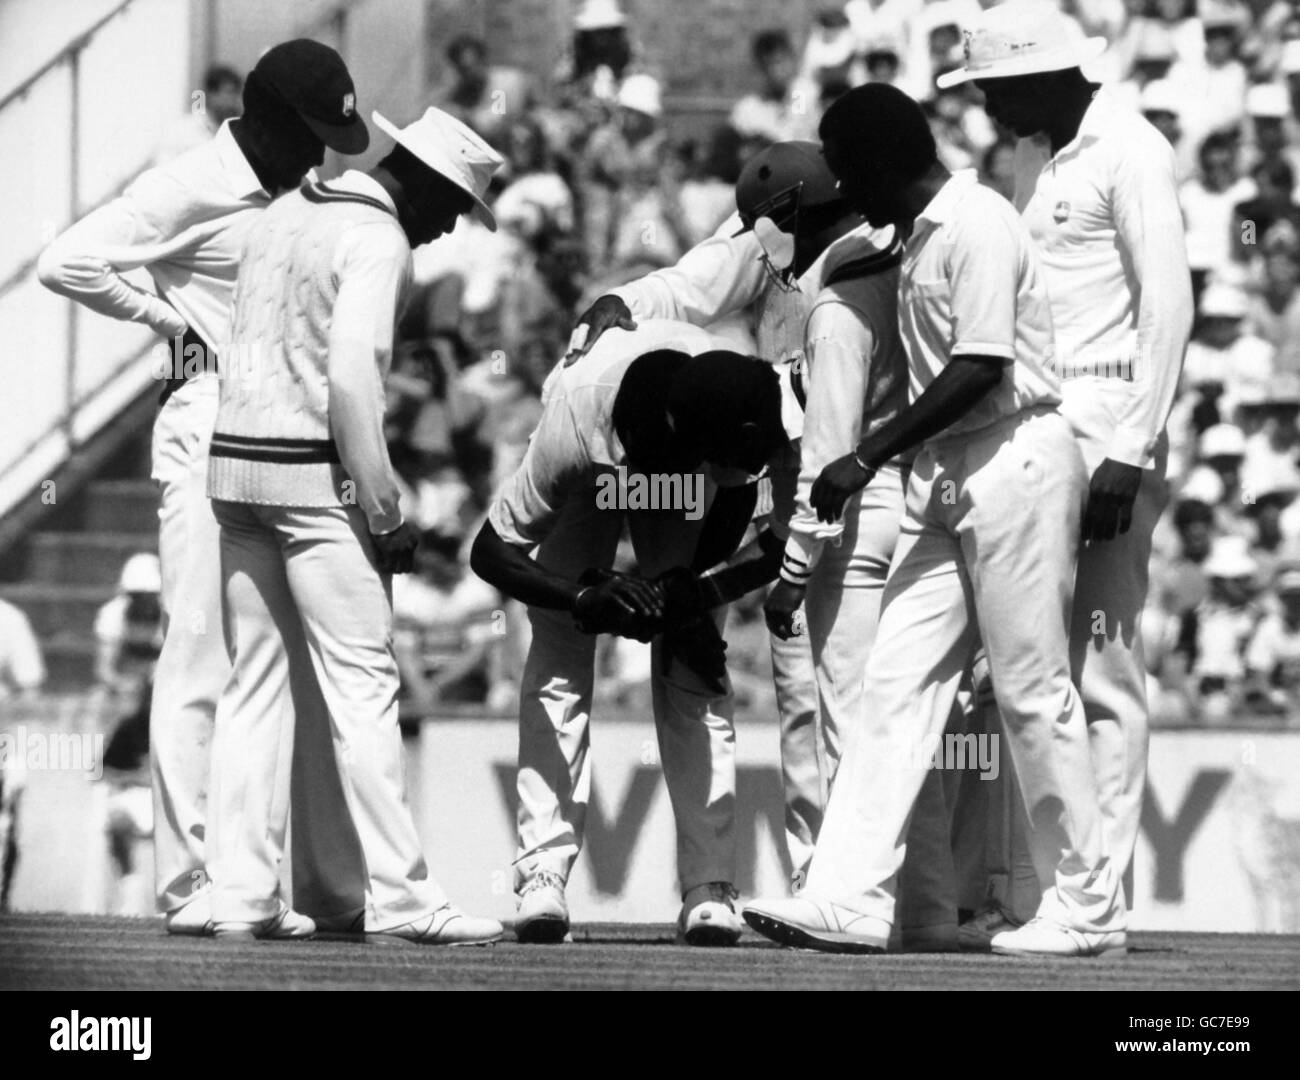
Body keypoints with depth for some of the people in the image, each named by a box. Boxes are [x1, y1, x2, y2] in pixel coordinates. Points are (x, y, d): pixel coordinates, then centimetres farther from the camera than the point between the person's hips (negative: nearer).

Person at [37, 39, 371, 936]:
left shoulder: (283, 192, 16)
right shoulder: (192, 188, -8)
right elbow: (65, 263, -17)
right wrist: (165, 315, -6)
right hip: (211, 429, -8)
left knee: (317, 662, 8)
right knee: (204, 658, -7)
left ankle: (332, 881, 13)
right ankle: (193, 884, -5)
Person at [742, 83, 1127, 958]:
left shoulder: (978, 225, -14)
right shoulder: (923, 236, 16)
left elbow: (979, 368, -21)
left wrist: (872, 456, -21)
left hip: (1018, 462, -9)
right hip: (950, 474, 9)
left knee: (1033, 688, -4)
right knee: (900, 681, 1)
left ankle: (1089, 908, 5)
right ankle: (852, 898, -3)